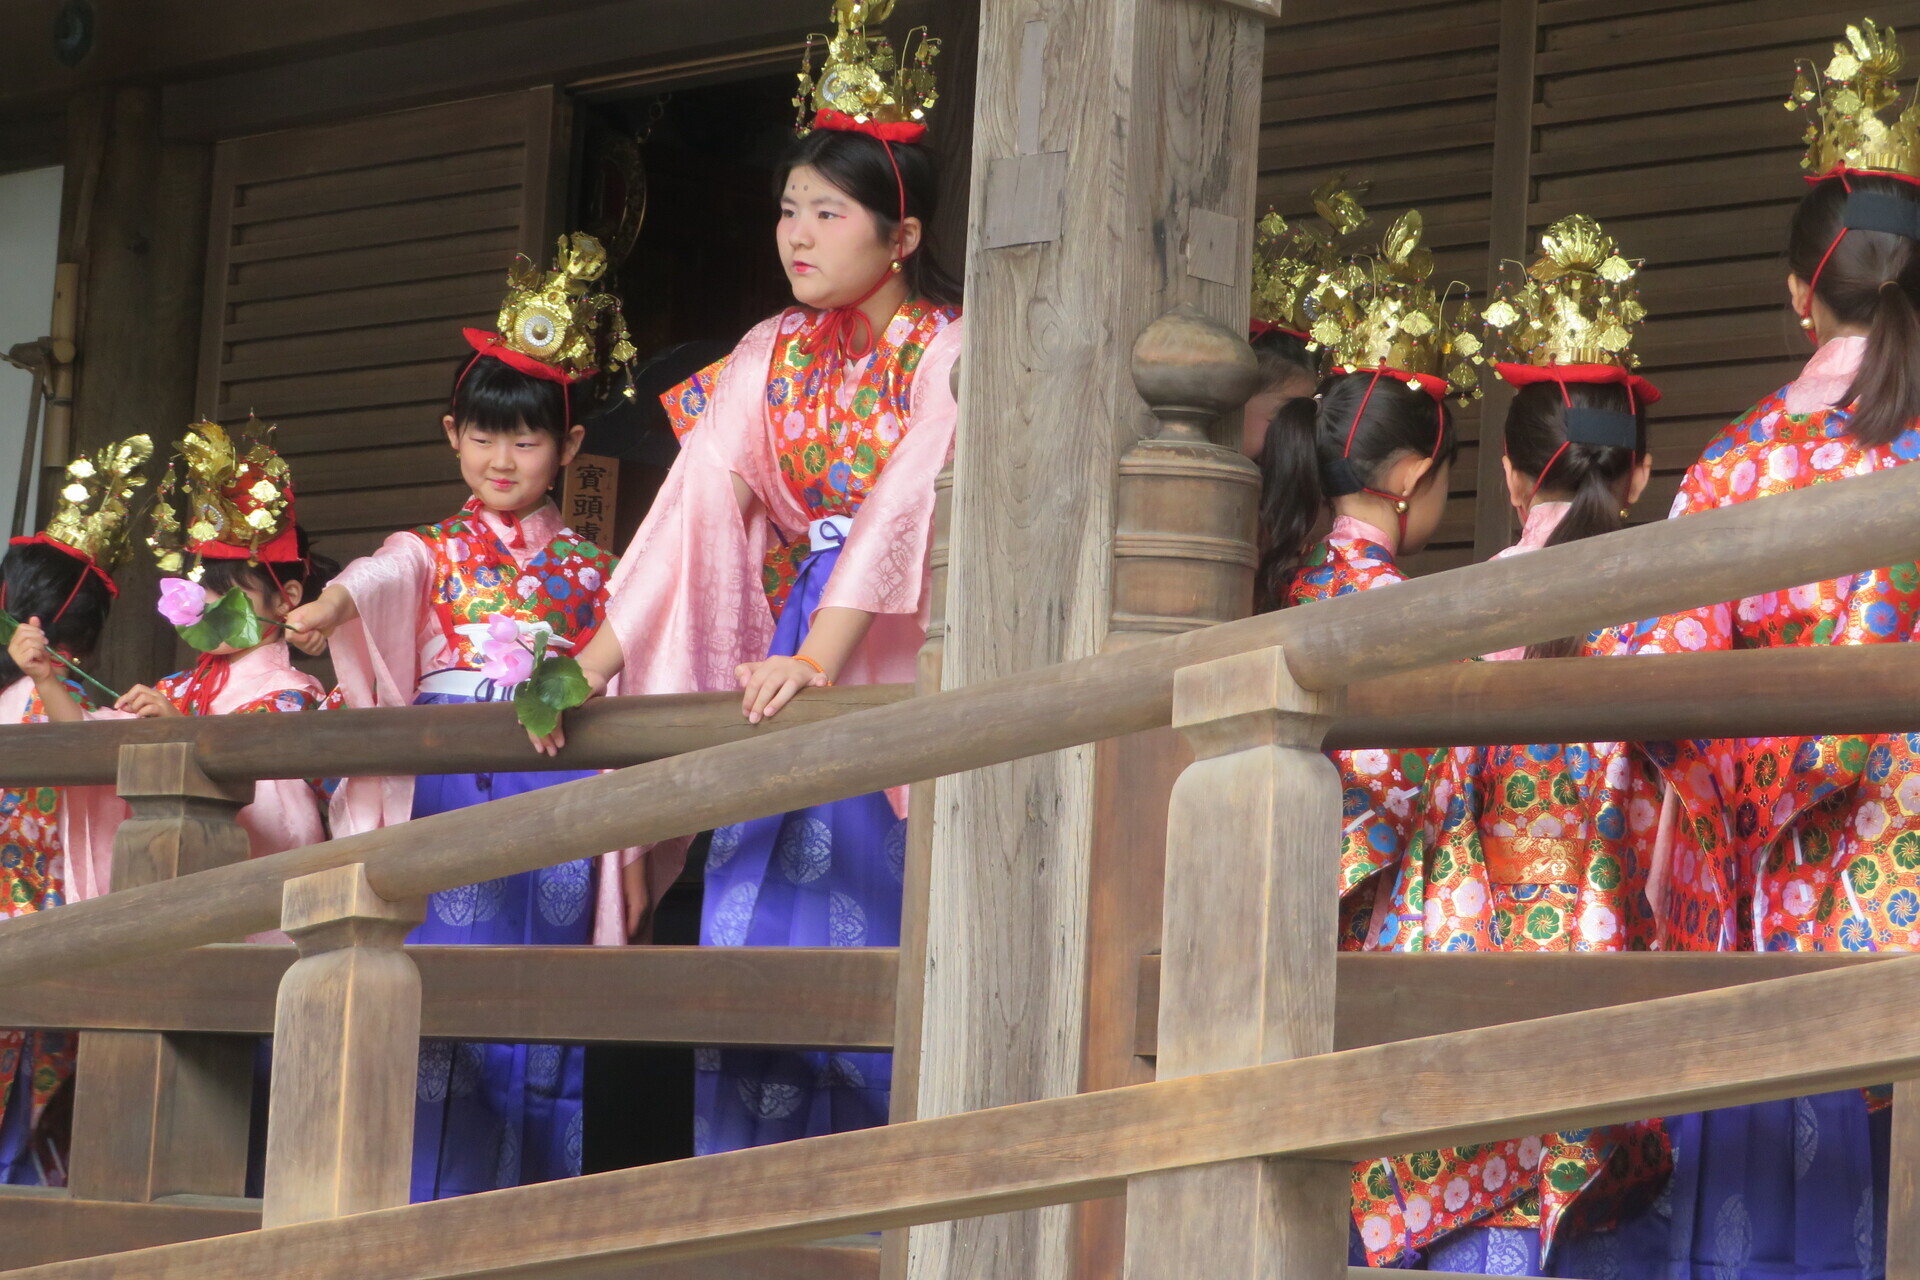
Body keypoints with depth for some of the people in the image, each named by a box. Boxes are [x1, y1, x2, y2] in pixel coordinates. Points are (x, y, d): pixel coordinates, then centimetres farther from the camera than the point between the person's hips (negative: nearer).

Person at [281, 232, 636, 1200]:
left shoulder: (588, 570, 15)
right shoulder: (430, 552, 12)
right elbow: (382, 577, -12)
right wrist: (335, 602, -35)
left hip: (553, 785, 1)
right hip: (443, 778, -1)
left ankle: (525, 1194, -1)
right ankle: (426, 1186, -7)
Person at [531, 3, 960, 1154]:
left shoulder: (947, 349, -6)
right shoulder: (771, 358, 11)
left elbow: (906, 508, -18)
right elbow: (695, 515, 4)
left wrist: (818, 658, -29)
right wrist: (591, 665, -5)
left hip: (901, 653, -5)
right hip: (788, 648, 5)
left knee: (854, 914, -9)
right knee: (754, 907, -1)